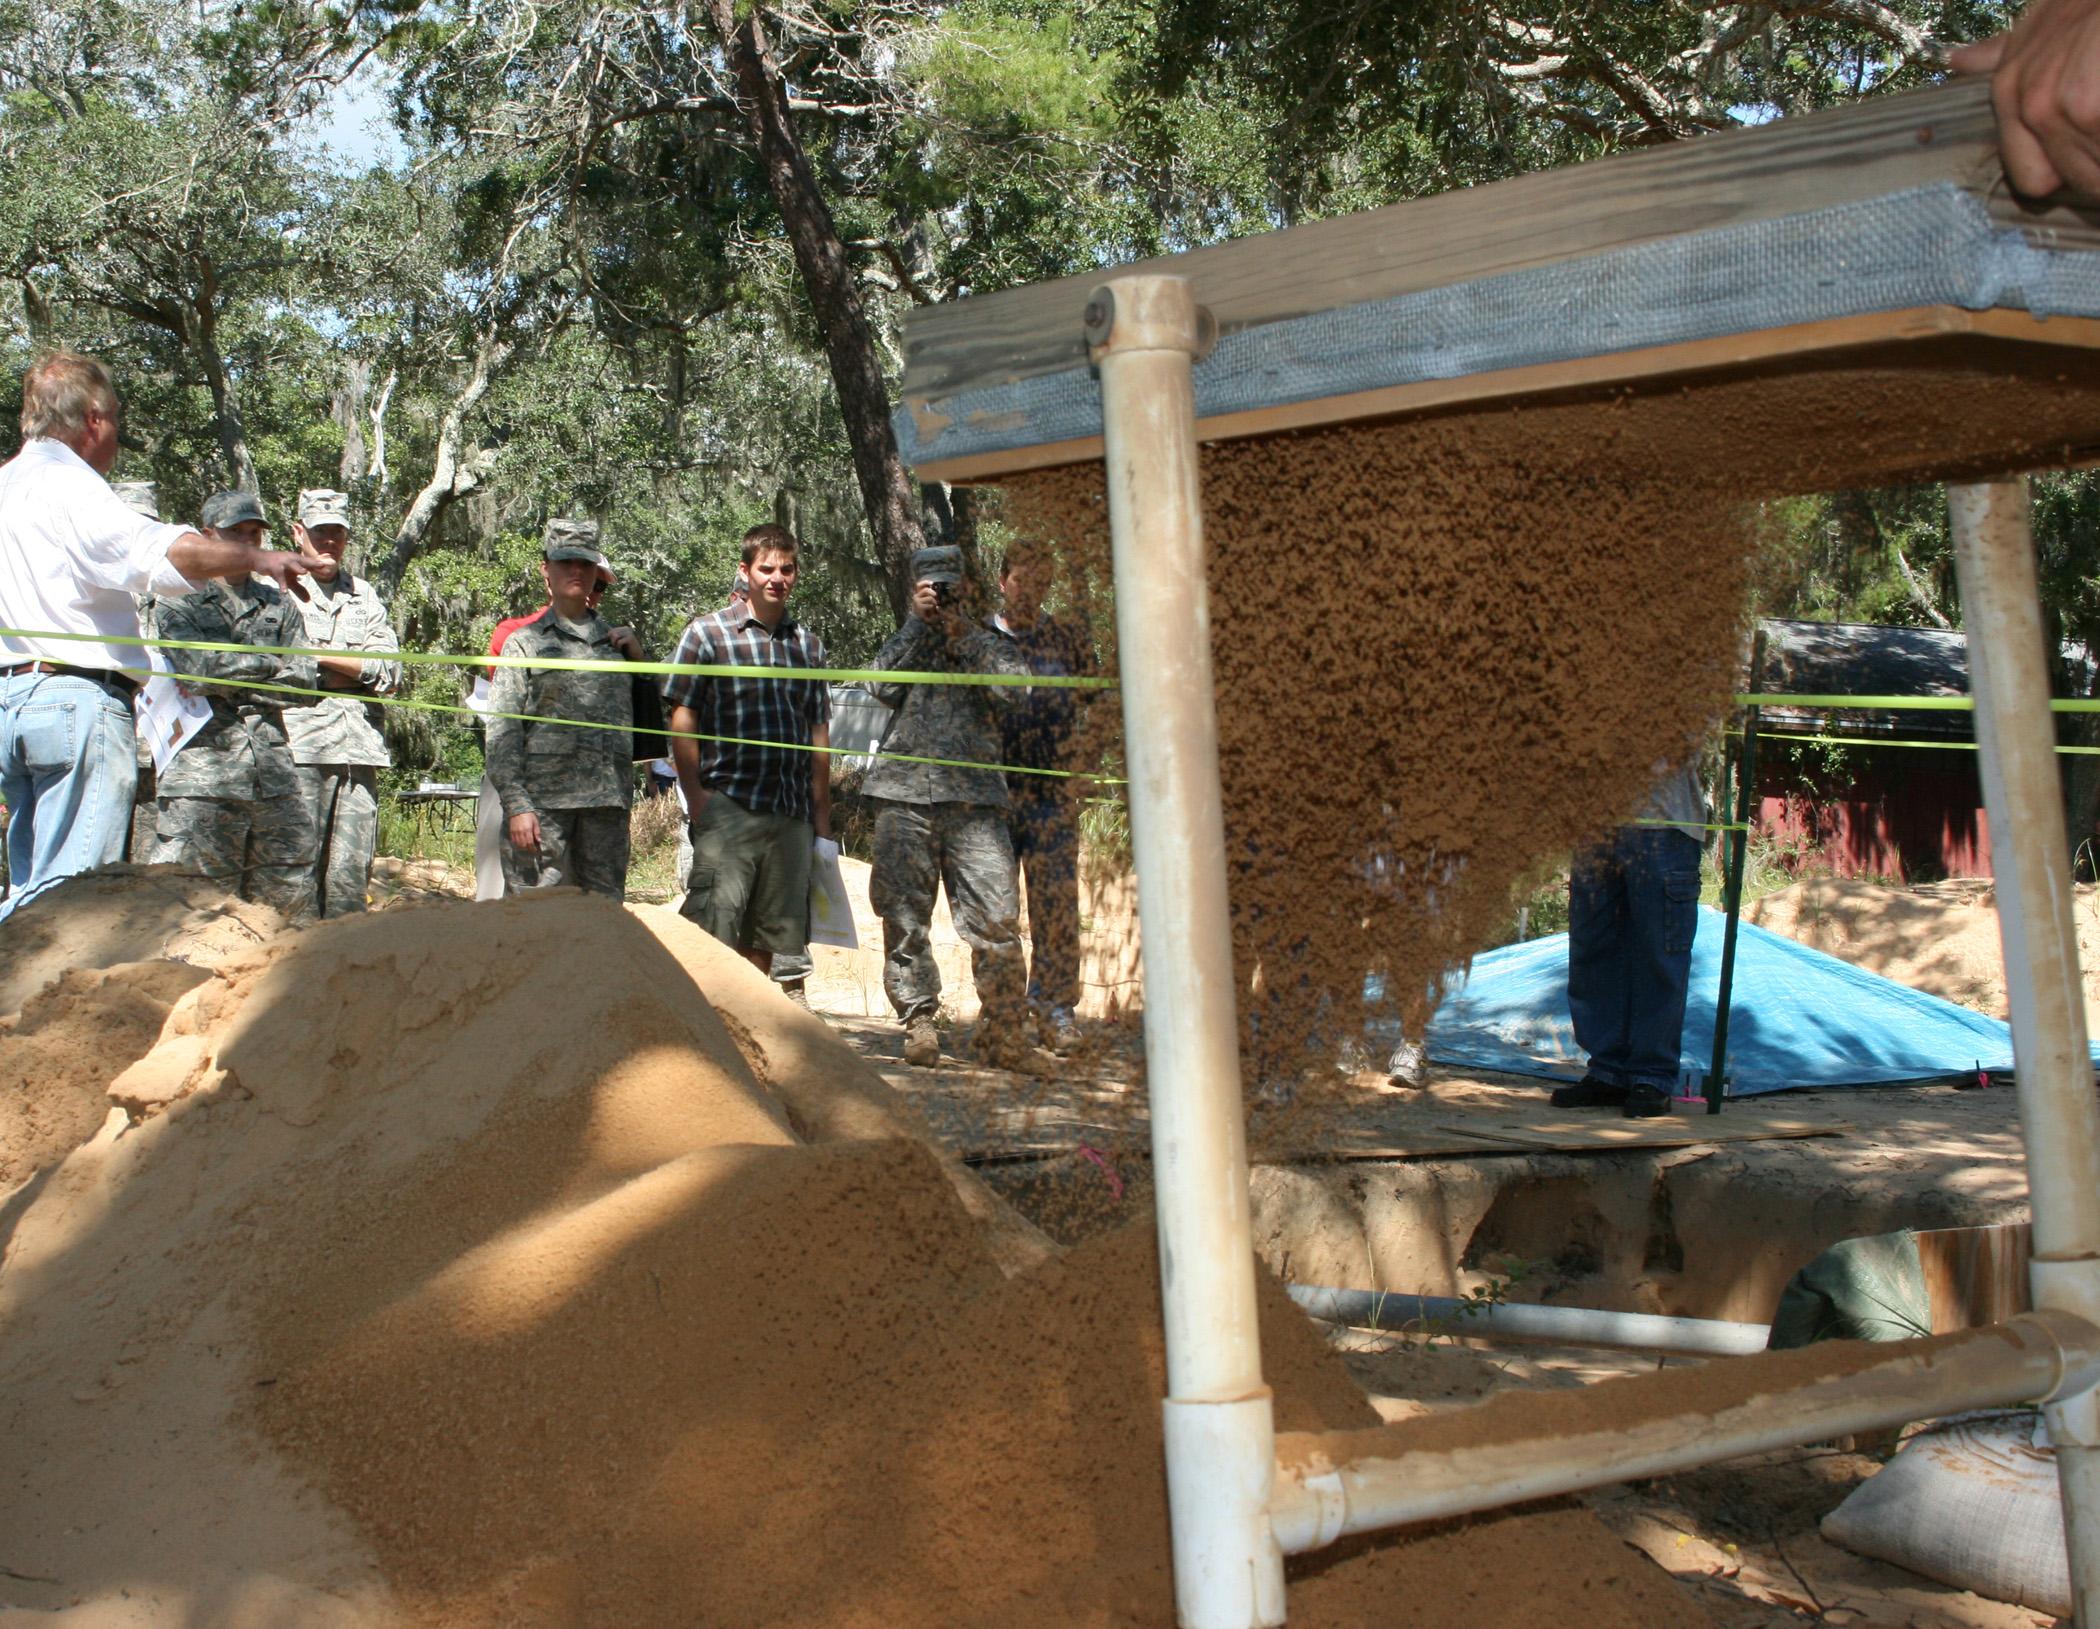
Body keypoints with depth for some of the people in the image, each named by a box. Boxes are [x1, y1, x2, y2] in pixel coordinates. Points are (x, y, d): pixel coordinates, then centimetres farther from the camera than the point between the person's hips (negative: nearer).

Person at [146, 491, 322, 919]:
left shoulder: (280, 605, 17)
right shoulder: (178, 604, 6)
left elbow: (303, 681, 6)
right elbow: (198, 670, -11)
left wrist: (232, 681, -3)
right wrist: (268, 663, 0)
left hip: (274, 775, 4)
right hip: (202, 774, -4)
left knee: (290, 897, 3)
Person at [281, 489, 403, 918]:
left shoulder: (364, 595, 21)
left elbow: (390, 674, 9)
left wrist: (324, 657, -1)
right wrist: (356, 670, -2)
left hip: (357, 748, 4)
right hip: (297, 746, -4)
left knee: (352, 872, 0)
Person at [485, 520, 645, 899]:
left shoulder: (616, 640, 20)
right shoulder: (524, 642, 9)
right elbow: (502, 731, 1)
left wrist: (638, 658, 9)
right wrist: (516, 804, -11)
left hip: (608, 804, 4)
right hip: (543, 801, -3)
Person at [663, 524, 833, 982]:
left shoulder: (809, 645, 16)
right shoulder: (707, 633, 3)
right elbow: (683, 720, 0)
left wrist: (822, 817, 14)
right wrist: (696, 797, -9)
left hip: (792, 813, 4)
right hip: (729, 805, -4)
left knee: (767, 935, 7)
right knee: (711, 928, -12)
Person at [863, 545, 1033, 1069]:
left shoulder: (988, 641, 17)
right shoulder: (903, 641, 20)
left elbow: (1012, 688, -2)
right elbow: (882, 686, 0)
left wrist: (962, 634, 0)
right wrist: (918, 622, 1)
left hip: (975, 797, -1)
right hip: (904, 795, 1)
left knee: (997, 918, -10)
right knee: (905, 917, -1)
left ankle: (1001, 1031, -3)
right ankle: (918, 1024, 7)